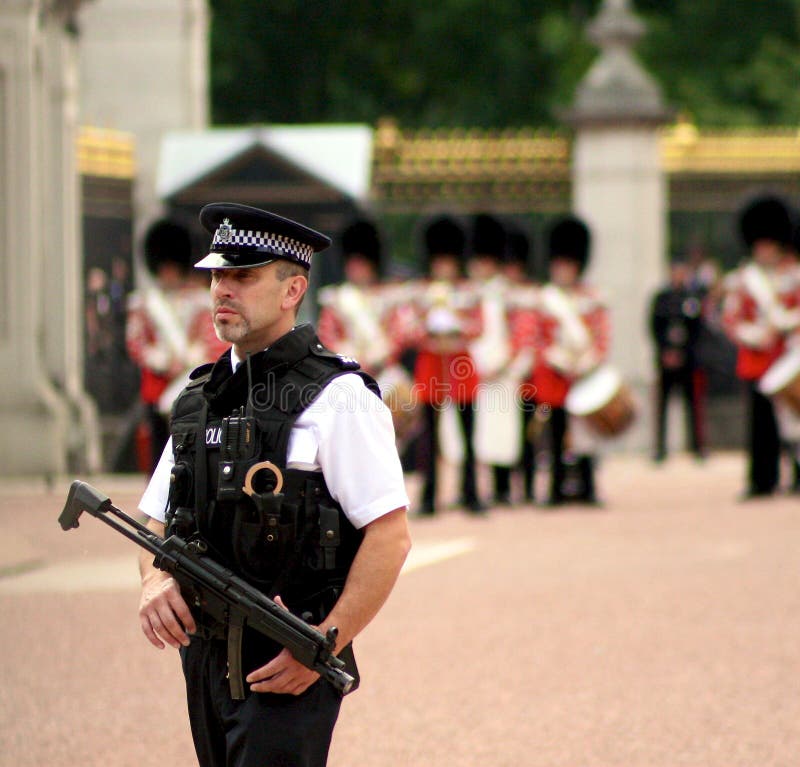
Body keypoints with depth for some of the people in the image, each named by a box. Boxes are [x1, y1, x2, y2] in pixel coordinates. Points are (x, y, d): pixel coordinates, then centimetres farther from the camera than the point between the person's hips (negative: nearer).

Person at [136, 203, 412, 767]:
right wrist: (155, 581, -5)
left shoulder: (335, 397, -8)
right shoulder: (201, 397, 13)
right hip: (204, 653, 7)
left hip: (287, 667, -7)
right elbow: (159, 521, 18)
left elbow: (390, 535, -13)